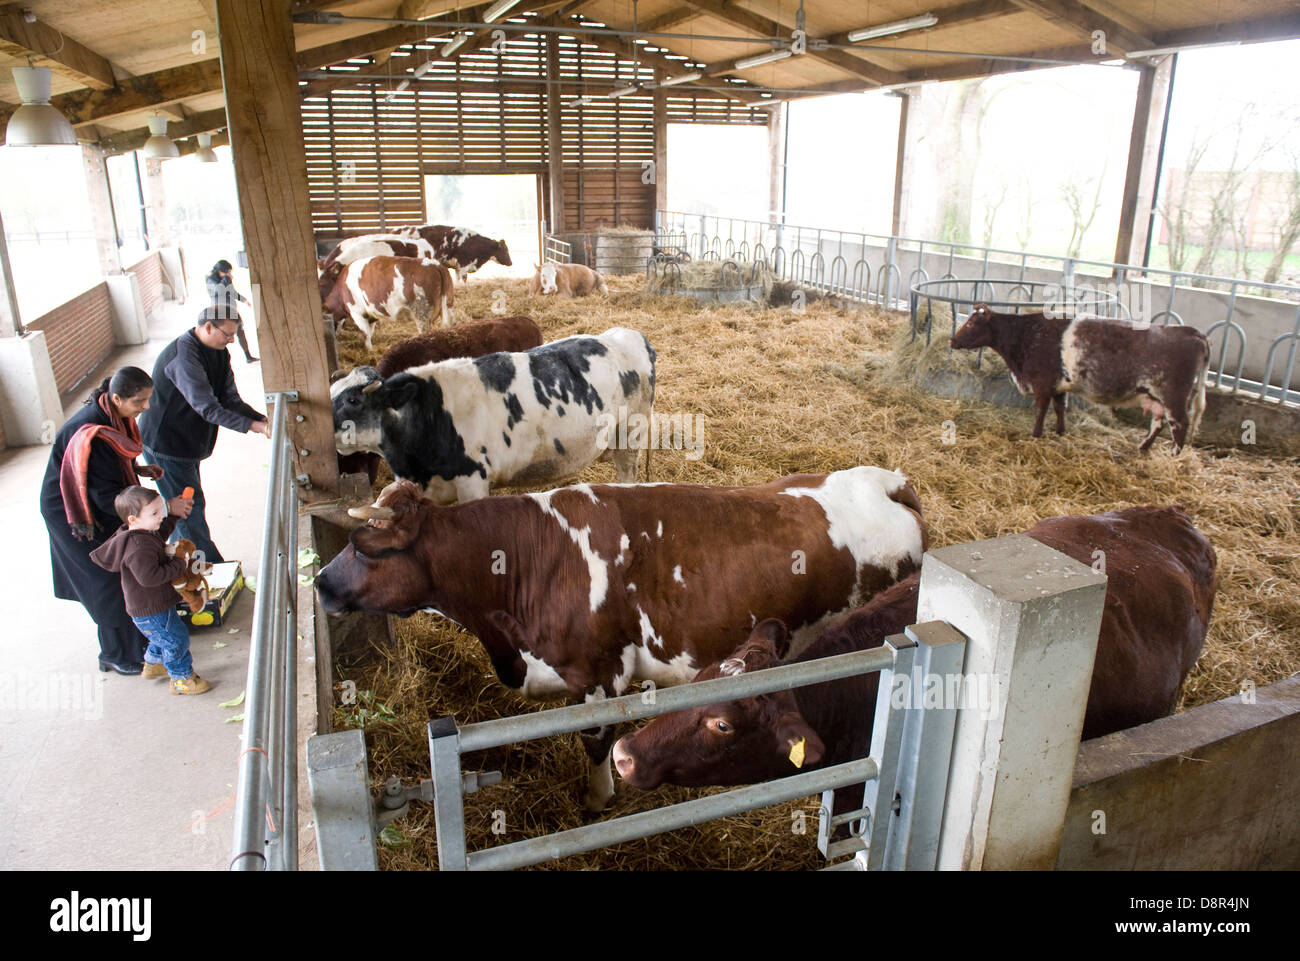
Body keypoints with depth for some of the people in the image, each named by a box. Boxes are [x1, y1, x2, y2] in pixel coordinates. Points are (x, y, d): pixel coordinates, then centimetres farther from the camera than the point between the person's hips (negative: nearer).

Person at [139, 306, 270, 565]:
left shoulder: (217, 352, 1)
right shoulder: (183, 355, -28)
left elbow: (230, 399, -1)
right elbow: (208, 408, -32)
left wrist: (262, 419, -16)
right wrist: (252, 425, -34)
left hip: (186, 442, 9)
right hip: (165, 444, -9)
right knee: (190, 508, -1)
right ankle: (213, 570, 8)